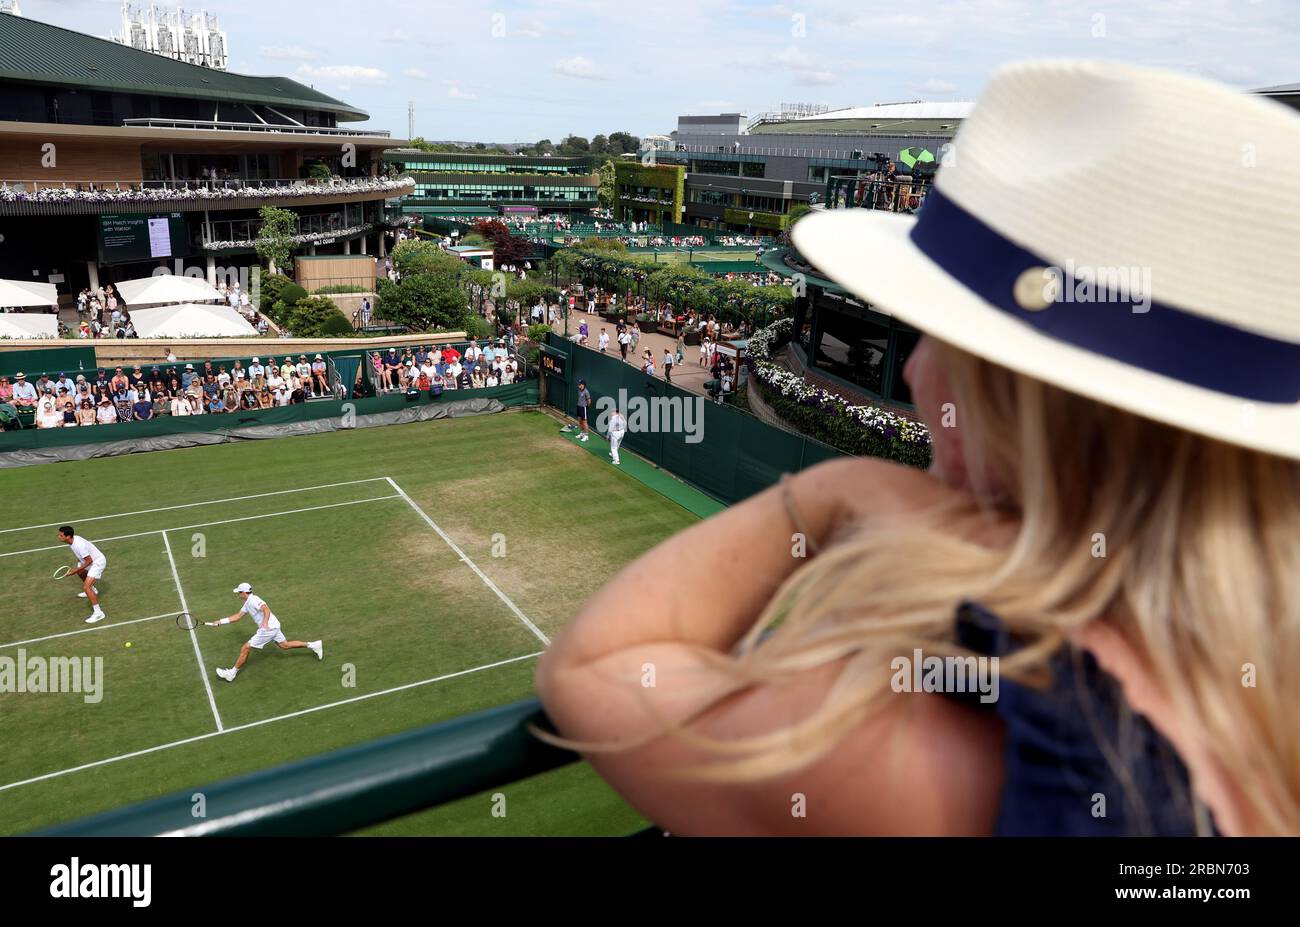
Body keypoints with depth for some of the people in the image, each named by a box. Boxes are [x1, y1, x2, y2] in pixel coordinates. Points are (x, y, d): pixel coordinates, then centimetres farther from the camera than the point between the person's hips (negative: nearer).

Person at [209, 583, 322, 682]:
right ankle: (312, 645, 15)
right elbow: (237, 616, 22)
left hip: (268, 628, -10)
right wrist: (220, 621, 18)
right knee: (285, 645, 16)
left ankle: (232, 673, 5)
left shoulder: (253, 600, -14)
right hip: (273, 627, 10)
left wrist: (265, 622, -44)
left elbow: (266, 609, -28)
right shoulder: (247, 603, 18)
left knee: (245, 649, -3)